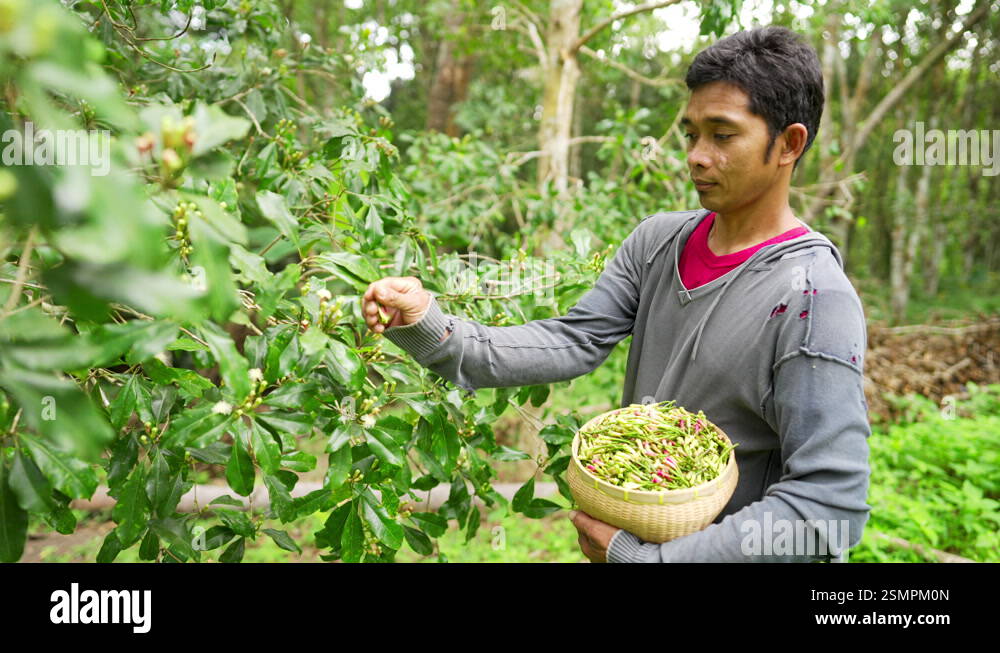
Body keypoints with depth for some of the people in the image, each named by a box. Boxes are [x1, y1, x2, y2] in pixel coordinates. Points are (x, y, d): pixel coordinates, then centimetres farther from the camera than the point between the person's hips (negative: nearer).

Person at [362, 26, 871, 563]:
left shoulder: (815, 300, -22)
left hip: (727, 547, -5)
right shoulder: (656, 241, -3)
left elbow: (831, 506, -26)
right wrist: (430, 330, -25)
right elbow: (574, 343, -11)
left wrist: (641, 555, -26)